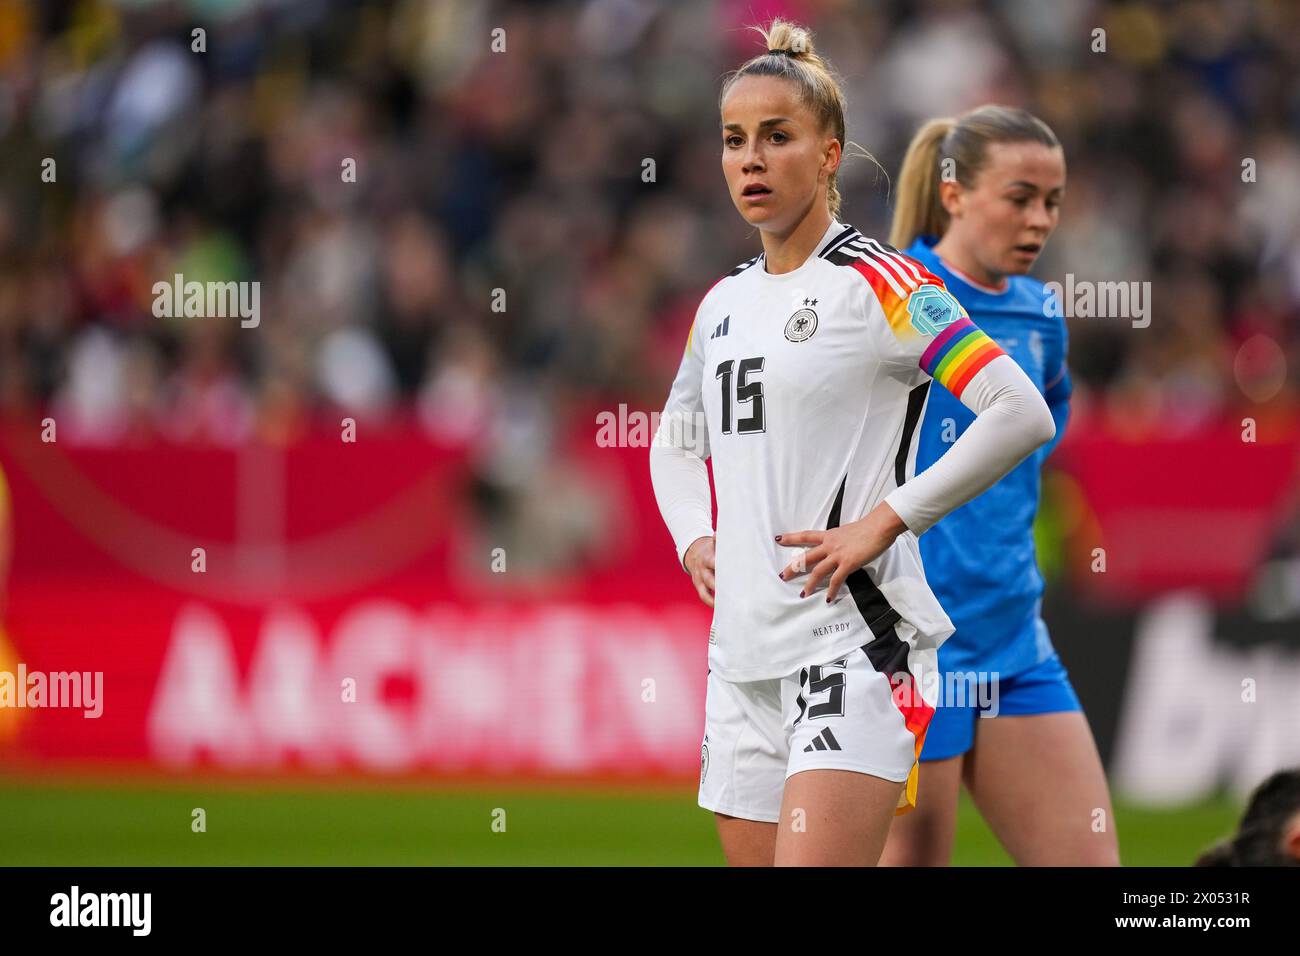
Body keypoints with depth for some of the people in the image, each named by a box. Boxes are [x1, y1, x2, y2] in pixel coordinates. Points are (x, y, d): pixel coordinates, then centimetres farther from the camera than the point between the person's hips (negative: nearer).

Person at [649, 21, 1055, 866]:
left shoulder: (875, 283, -7)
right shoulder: (723, 303, 15)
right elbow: (676, 443, 33)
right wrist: (694, 539, 13)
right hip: (742, 655, 8)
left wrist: (884, 524, -16)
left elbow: (1022, 415, -15)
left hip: (852, 645, -8)